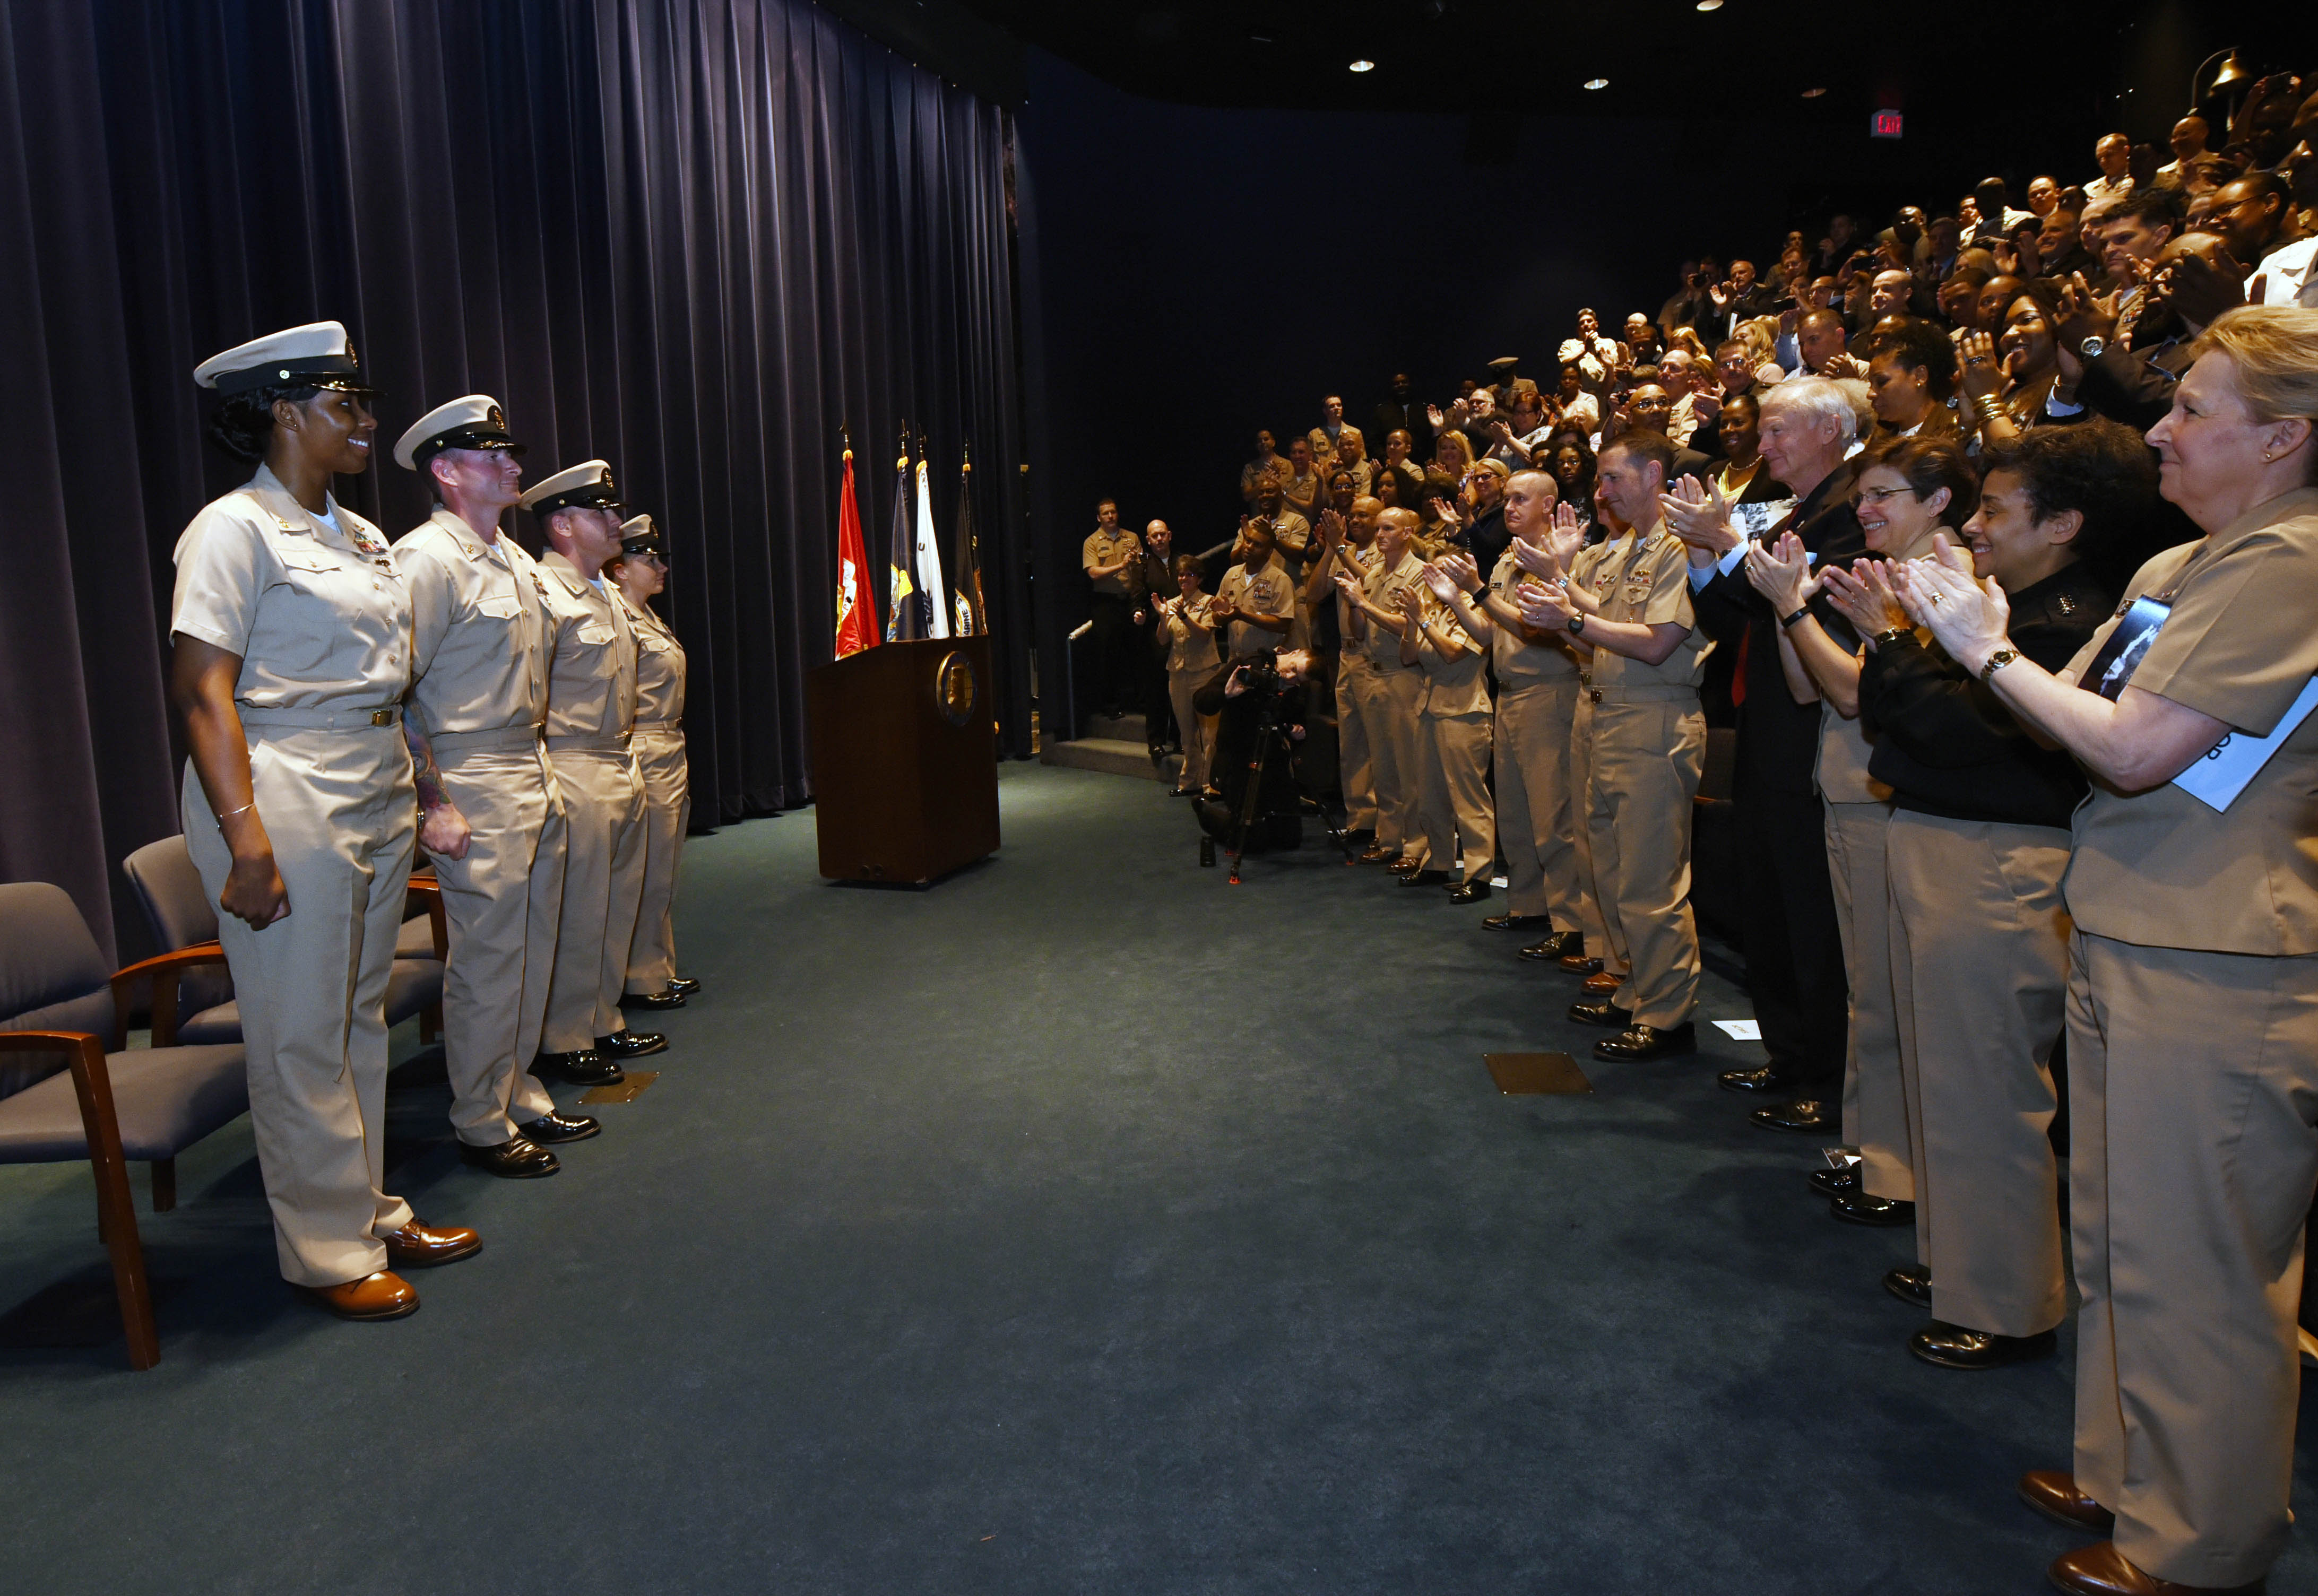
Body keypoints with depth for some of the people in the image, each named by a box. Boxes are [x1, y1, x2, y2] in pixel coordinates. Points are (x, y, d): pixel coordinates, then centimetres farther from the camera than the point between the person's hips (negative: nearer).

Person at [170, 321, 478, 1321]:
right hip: (286, 799, -8)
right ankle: (328, 1252, 15)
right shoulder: (235, 529, -9)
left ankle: (374, 1215, 28)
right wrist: (246, 842, -22)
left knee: (361, 1019, 16)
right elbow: (202, 691, -15)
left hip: (378, 800, 8)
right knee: (301, 1036, 2)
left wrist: (420, 794, 14)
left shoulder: (358, 536, 15)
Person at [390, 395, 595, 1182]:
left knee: (532, 948, 14)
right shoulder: (426, 557, -13)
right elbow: (396, 692, -16)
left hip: (535, 776, 9)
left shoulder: (514, 558, 15)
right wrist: (433, 804, -18)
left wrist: (543, 771, 18)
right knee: (487, 961, -1)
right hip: (474, 785, -9)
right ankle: (481, 1126, 13)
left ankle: (520, 1096, 28)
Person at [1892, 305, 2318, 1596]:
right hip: (2129, 945, 10)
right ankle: (2129, 1478, 37)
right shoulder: (2180, 569, 13)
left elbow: (2133, 750, -22)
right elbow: (2076, 711, 12)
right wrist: (1979, 639, 2)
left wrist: (1993, 651, -12)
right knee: (2119, 1245, 20)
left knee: (2195, 1274, 4)